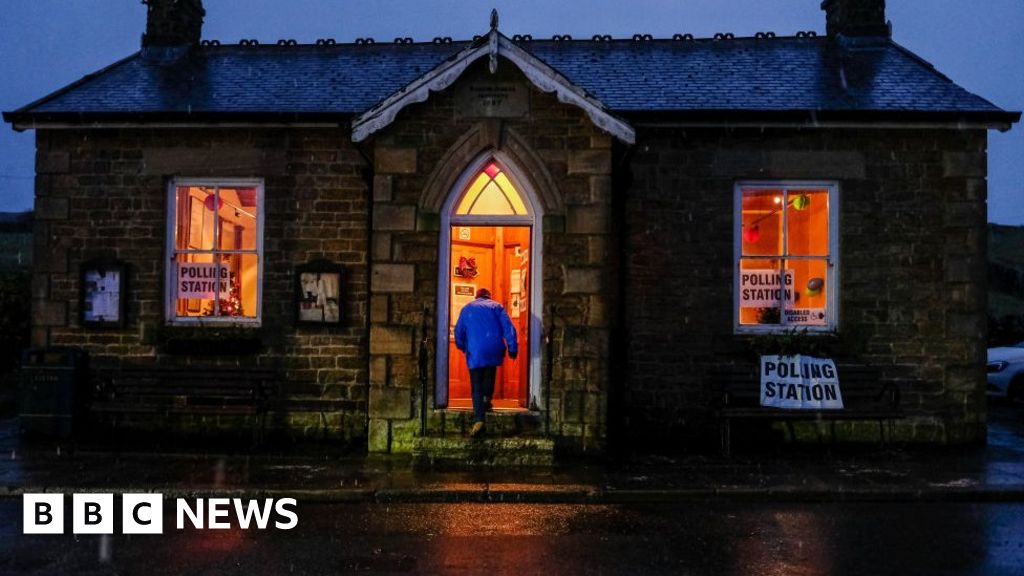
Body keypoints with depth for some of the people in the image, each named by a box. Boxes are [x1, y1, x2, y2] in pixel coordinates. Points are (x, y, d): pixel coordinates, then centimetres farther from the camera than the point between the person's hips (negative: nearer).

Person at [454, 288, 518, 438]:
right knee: (489, 375, 29)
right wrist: (513, 348, 2)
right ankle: (487, 399, 16)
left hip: (475, 352, 0)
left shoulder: (467, 309, 18)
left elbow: (458, 332, 19)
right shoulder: (496, 306, 13)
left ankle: (479, 420, -13)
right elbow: (508, 328, 2)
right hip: (494, 350, 0)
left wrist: (464, 348, 35)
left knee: (476, 386, -1)